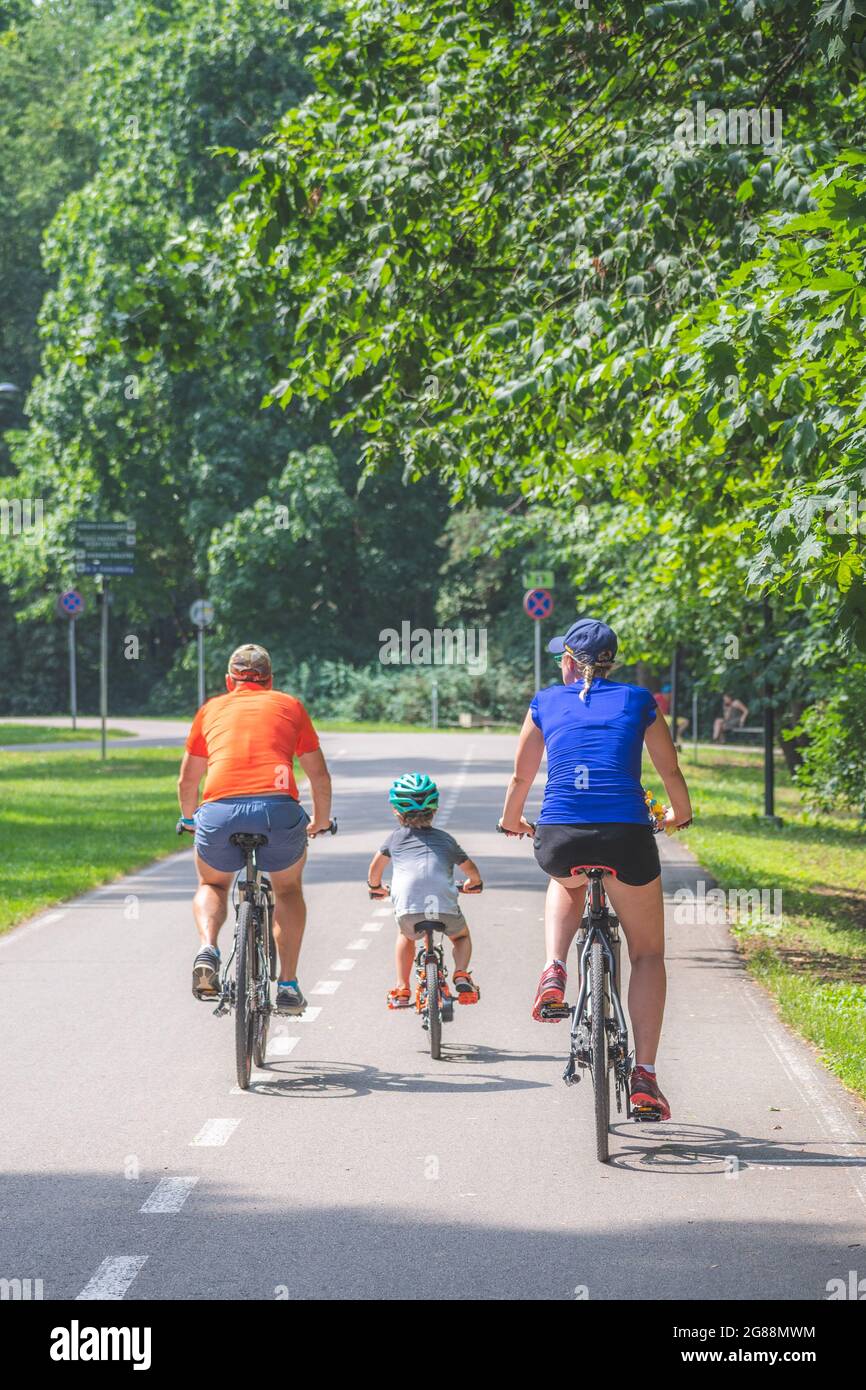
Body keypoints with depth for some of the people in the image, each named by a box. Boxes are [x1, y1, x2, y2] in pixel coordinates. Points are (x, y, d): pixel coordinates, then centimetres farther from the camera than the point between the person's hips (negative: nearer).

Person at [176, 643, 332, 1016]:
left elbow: (187, 781, 31)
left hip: (219, 813, 0)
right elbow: (320, 777, 24)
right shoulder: (289, 706, 23)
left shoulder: (212, 709, 25)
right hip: (279, 809, 0)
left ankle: (208, 948, 1)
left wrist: (189, 820, 51)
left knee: (211, 884, 30)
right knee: (288, 888, 29)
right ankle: (288, 985, 20)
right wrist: (321, 822, 43)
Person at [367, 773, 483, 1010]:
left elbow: (375, 867, 34)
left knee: (406, 935, 34)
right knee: (461, 936, 31)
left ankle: (401, 989, 24)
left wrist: (376, 887, 55)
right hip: (445, 906, 0)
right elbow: (471, 869, 34)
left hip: (408, 908, 0)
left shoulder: (396, 837, 23)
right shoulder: (445, 839, 25)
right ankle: (461, 975, 5)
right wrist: (473, 883, 56)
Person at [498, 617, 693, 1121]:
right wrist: (681, 814, 40)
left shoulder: (547, 703, 15)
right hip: (626, 834, -1)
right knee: (648, 954, 18)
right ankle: (644, 1075, 6)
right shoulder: (638, 701, 15)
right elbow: (673, 773, 19)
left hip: (559, 835, 1)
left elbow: (521, 779, 20)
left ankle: (555, 972, 13)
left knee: (567, 883, 40)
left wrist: (512, 821, 41)